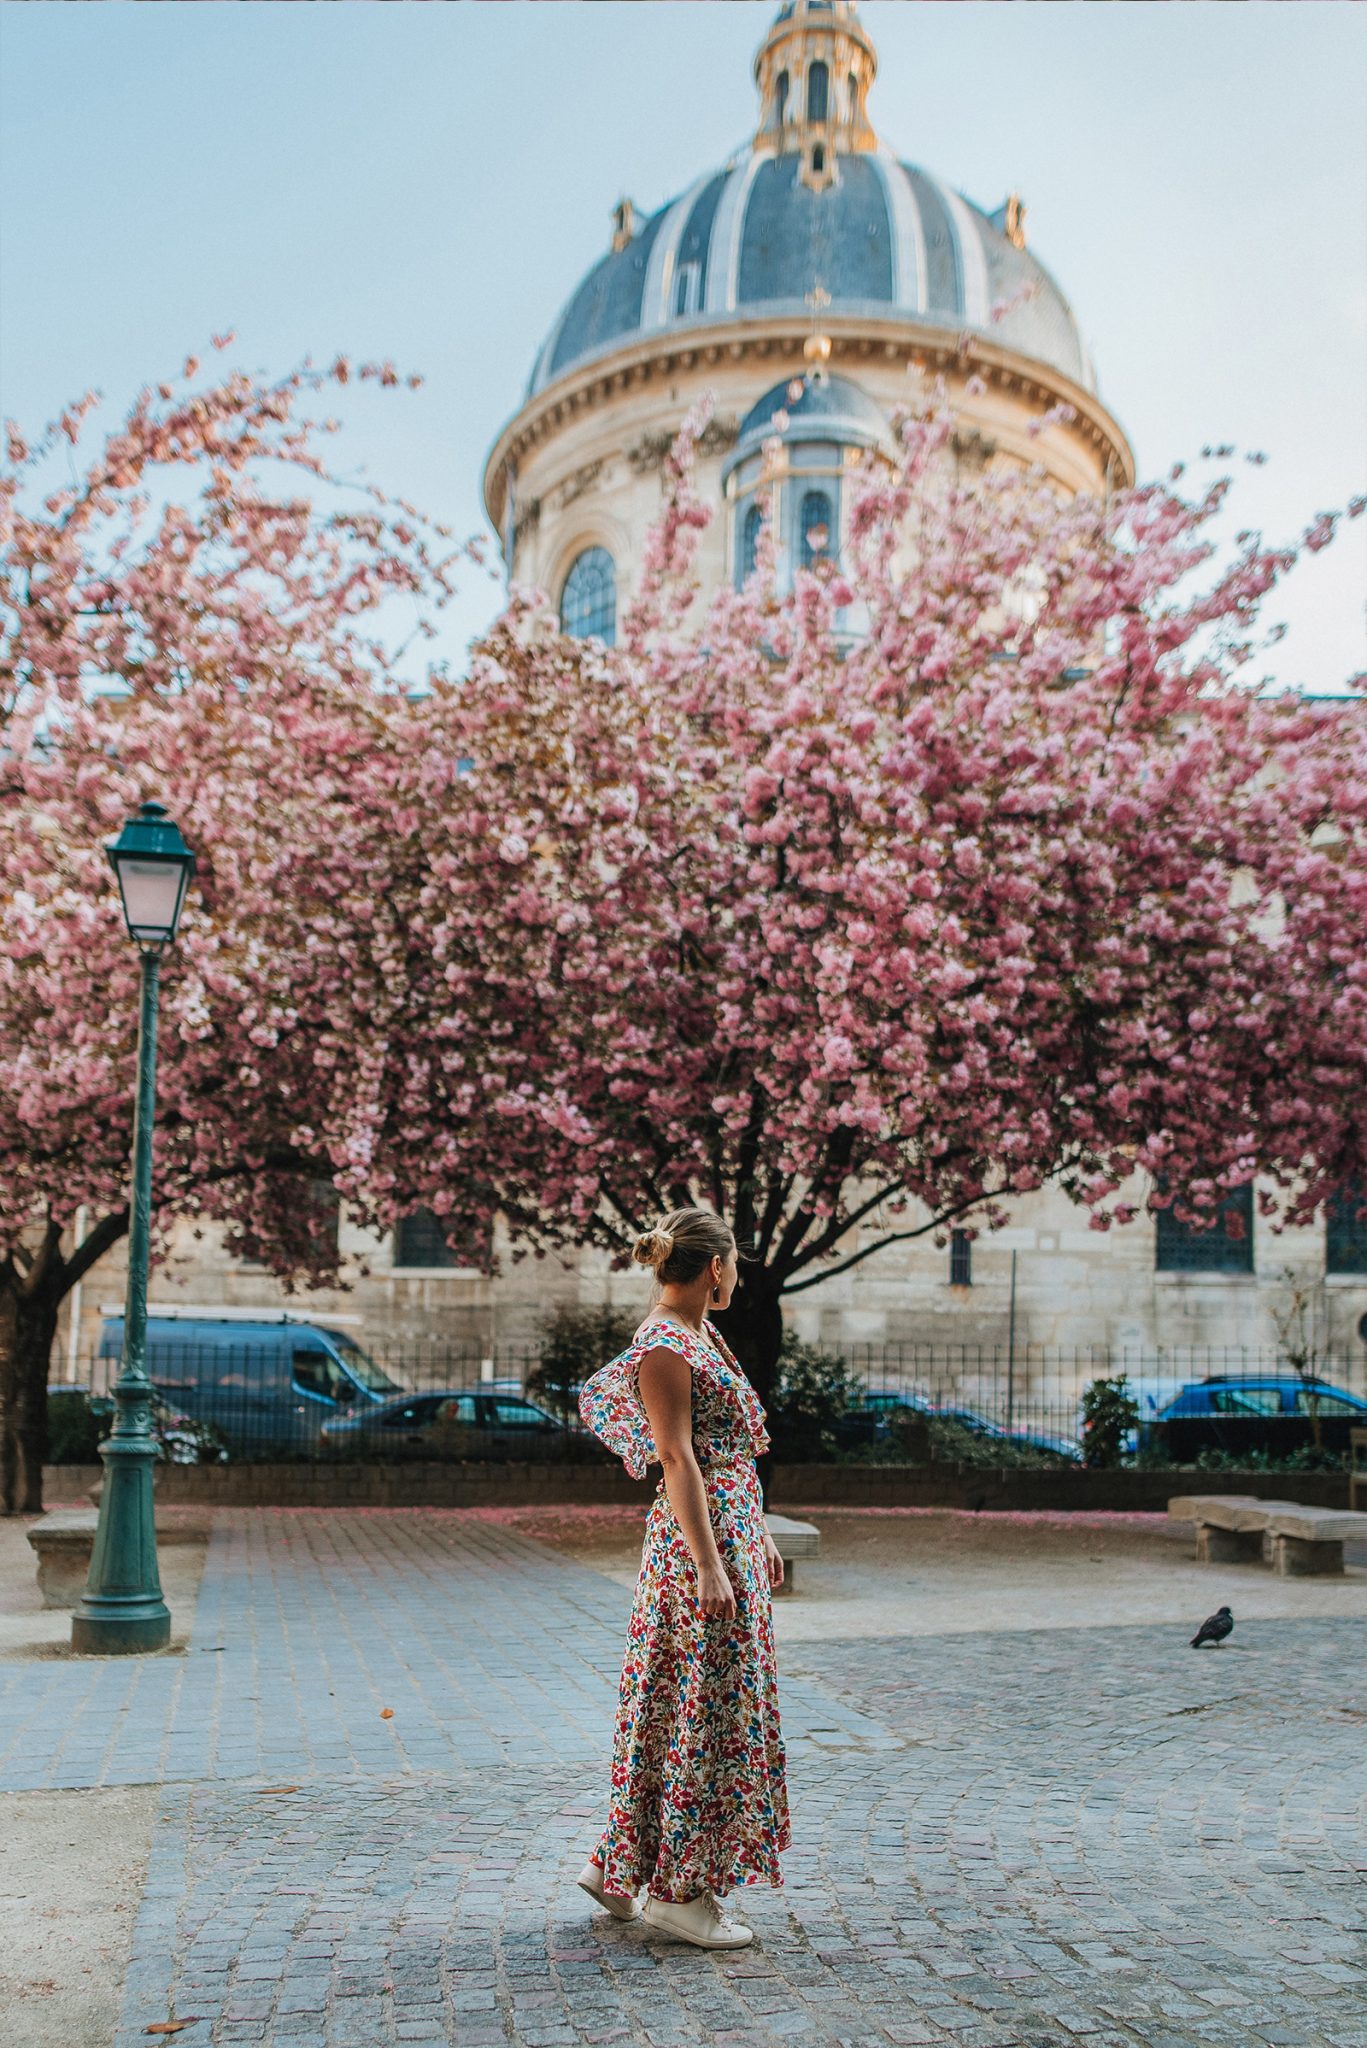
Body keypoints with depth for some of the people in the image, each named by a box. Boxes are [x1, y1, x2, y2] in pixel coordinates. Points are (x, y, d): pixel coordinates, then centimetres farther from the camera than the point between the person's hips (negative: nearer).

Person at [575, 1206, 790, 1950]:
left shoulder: (697, 1334, 15)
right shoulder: (661, 1346, -15)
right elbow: (678, 1458, -20)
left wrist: (760, 1536, 20)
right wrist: (709, 1565, -22)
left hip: (734, 1528, 10)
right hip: (699, 1534, -10)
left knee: (675, 1704, 15)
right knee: (706, 1706, -2)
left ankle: (620, 1866, 25)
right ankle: (680, 1891, 10)